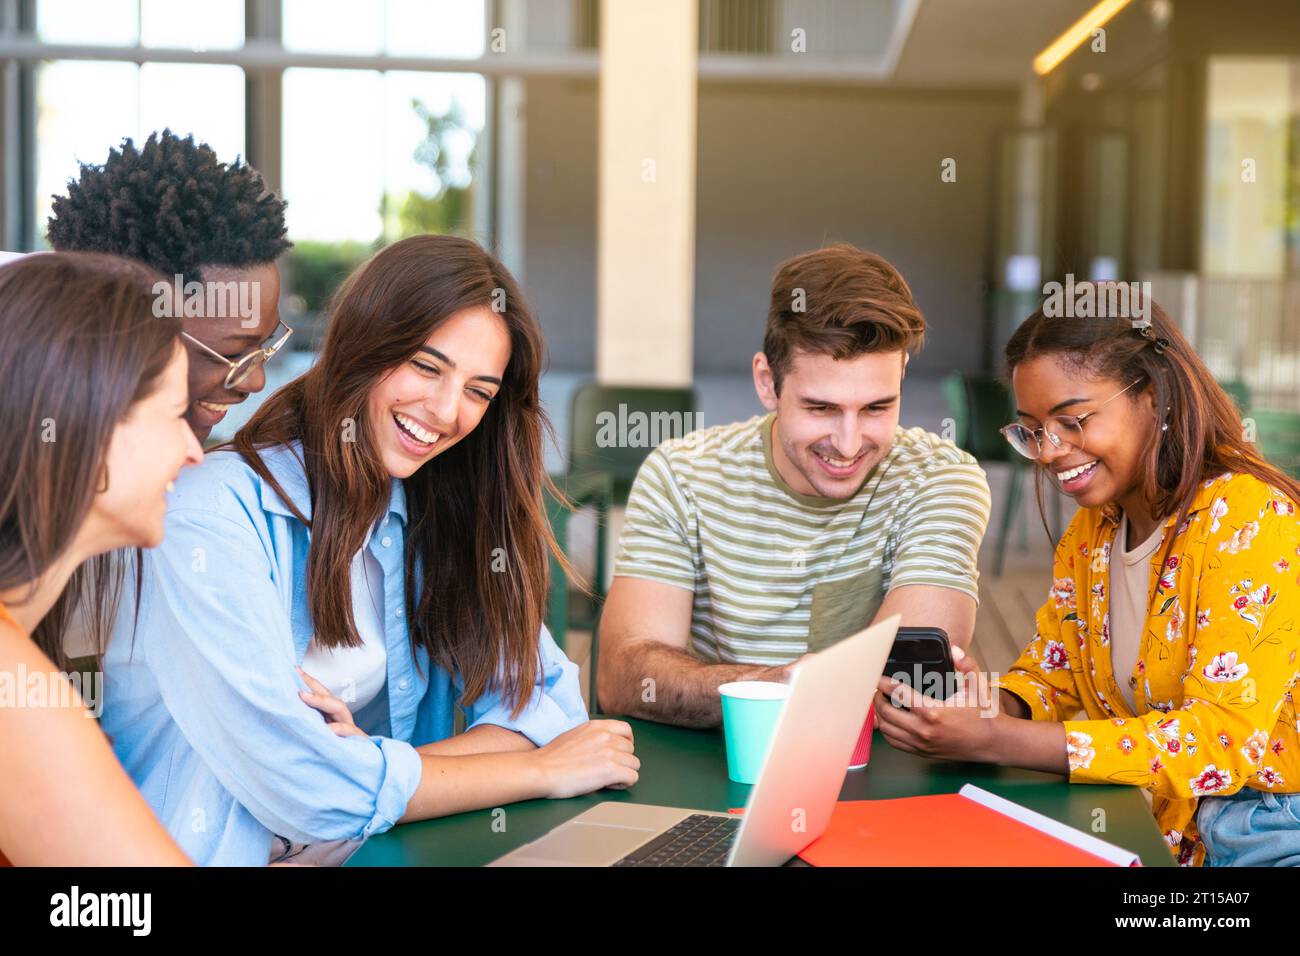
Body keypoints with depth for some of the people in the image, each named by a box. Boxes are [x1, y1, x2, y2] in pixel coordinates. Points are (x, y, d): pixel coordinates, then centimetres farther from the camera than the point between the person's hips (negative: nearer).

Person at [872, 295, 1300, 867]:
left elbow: (1221, 741, -23)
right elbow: (1049, 674, 10)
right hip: (1150, 828, 6)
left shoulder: (1249, 519, -17)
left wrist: (992, 742, -29)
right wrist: (993, 703, -15)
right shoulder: (1088, 532, 7)